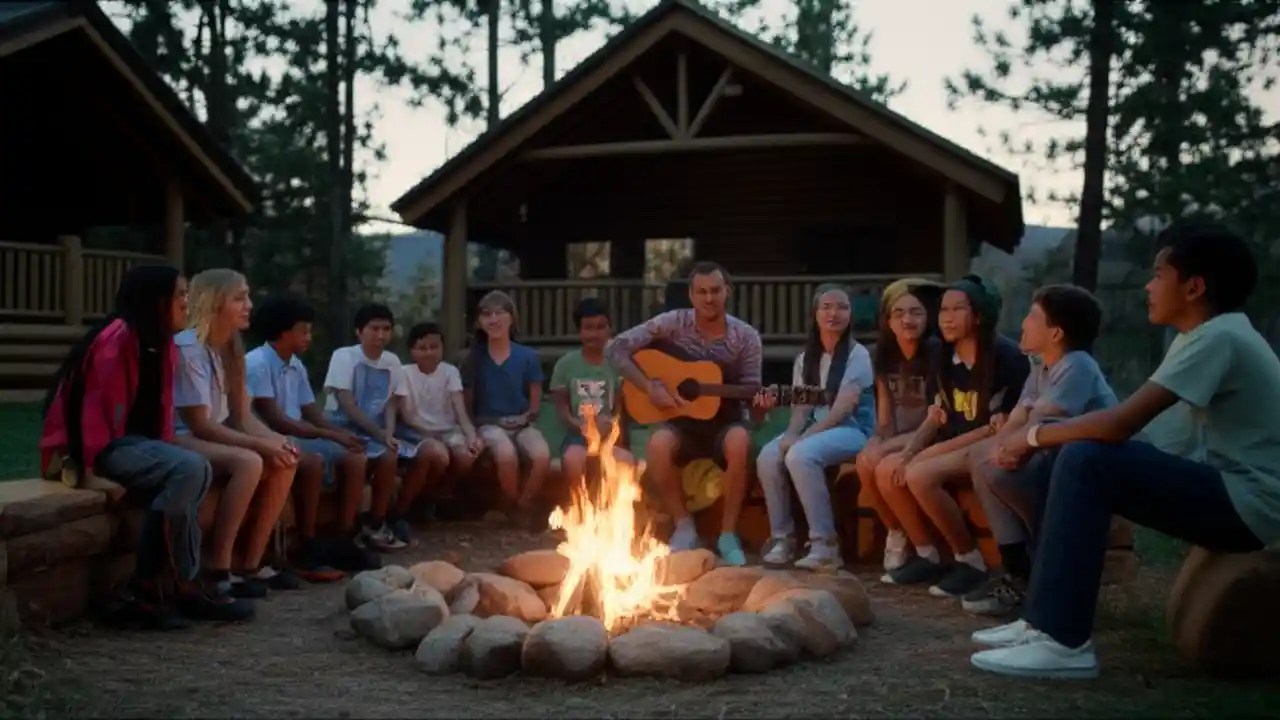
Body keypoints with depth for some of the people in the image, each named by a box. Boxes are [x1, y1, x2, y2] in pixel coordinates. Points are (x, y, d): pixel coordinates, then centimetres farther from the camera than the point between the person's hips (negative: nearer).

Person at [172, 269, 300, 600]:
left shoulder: (230, 348, 8)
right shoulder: (188, 348, -19)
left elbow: (242, 415, 5)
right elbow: (200, 425, -22)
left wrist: (274, 438, -14)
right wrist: (260, 444, -22)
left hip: (213, 438, 9)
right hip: (179, 440, -9)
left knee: (284, 460, -8)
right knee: (248, 462, -31)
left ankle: (250, 563, -4)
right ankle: (217, 569, -22)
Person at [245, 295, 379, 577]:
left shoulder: (296, 366, 11)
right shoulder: (256, 363, -16)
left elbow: (312, 413, 12)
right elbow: (275, 421, -22)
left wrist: (342, 434, -8)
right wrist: (330, 436, -21)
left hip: (297, 438, 9)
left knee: (354, 458, -4)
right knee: (312, 462, -35)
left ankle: (342, 542, -1)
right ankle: (307, 552, -26)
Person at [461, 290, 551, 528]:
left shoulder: (528, 356, 3)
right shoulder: (475, 357, 2)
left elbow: (535, 403, 8)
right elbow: (467, 402, 5)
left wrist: (526, 417, -11)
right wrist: (472, 430, -11)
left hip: (522, 424, 2)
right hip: (490, 424, -1)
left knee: (542, 455, -31)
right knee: (507, 455, -36)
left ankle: (522, 506, -5)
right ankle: (512, 508, -6)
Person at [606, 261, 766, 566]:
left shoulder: (745, 337, -3)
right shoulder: (673, 323, -5)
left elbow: (751, 395, -3)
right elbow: (616, 349, -8)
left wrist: (759, 405, -27)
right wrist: (650, 387, -17)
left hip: (724, 424, 0)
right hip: (683, 422, 0)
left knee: (740, 442, -36)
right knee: (658, 445, -34)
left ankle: (728, 534, -18)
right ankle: (684, 526, -13)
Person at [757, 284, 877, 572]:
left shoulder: (857, 355, -6)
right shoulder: (806, 358, 12)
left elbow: (842, 409, -16)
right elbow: (802, 407, 7)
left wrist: (802, 439, -24)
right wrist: (791, 434, -15)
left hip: (851, 430, -6)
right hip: (813, 429, 6)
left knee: (800, 456, -34)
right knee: (767, 458, -23)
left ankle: (825, 545, -28)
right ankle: (782, 539, -10)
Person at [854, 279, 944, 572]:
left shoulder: (937, 353, -14)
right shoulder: (885, 354, 4)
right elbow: (885, 416, 8)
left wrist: (886, 448, -21)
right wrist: (877, 443, -14)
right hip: (897, 439, 6)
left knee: (884, 467, -29)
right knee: (865, 463, -24)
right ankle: (896, 532, -1)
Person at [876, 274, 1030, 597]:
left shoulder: (1005, 355, -16)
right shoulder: (946, 358, 7)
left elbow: (1004, 426, -18)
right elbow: (938, 417, 12)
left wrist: (937, 451, -20)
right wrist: (908, 452, -6)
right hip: (956, 445, 8)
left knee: (921, 475, -29)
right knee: (888, 471, -8)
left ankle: (970, 561, -13)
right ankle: (927, 556, 3)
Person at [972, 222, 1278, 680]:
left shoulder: (1218, 338, -19)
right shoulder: (1209, 335, 13)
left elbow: (1123, 423, -26)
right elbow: (1131, 419, 11)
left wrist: (1034, 435, -12)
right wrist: (1048, 430, -2)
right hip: (1233, 496, 10)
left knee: (1085, 461, -21)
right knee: (1082, 458, 6)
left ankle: (1062, 642, -19)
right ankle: (1045, 619, 5)